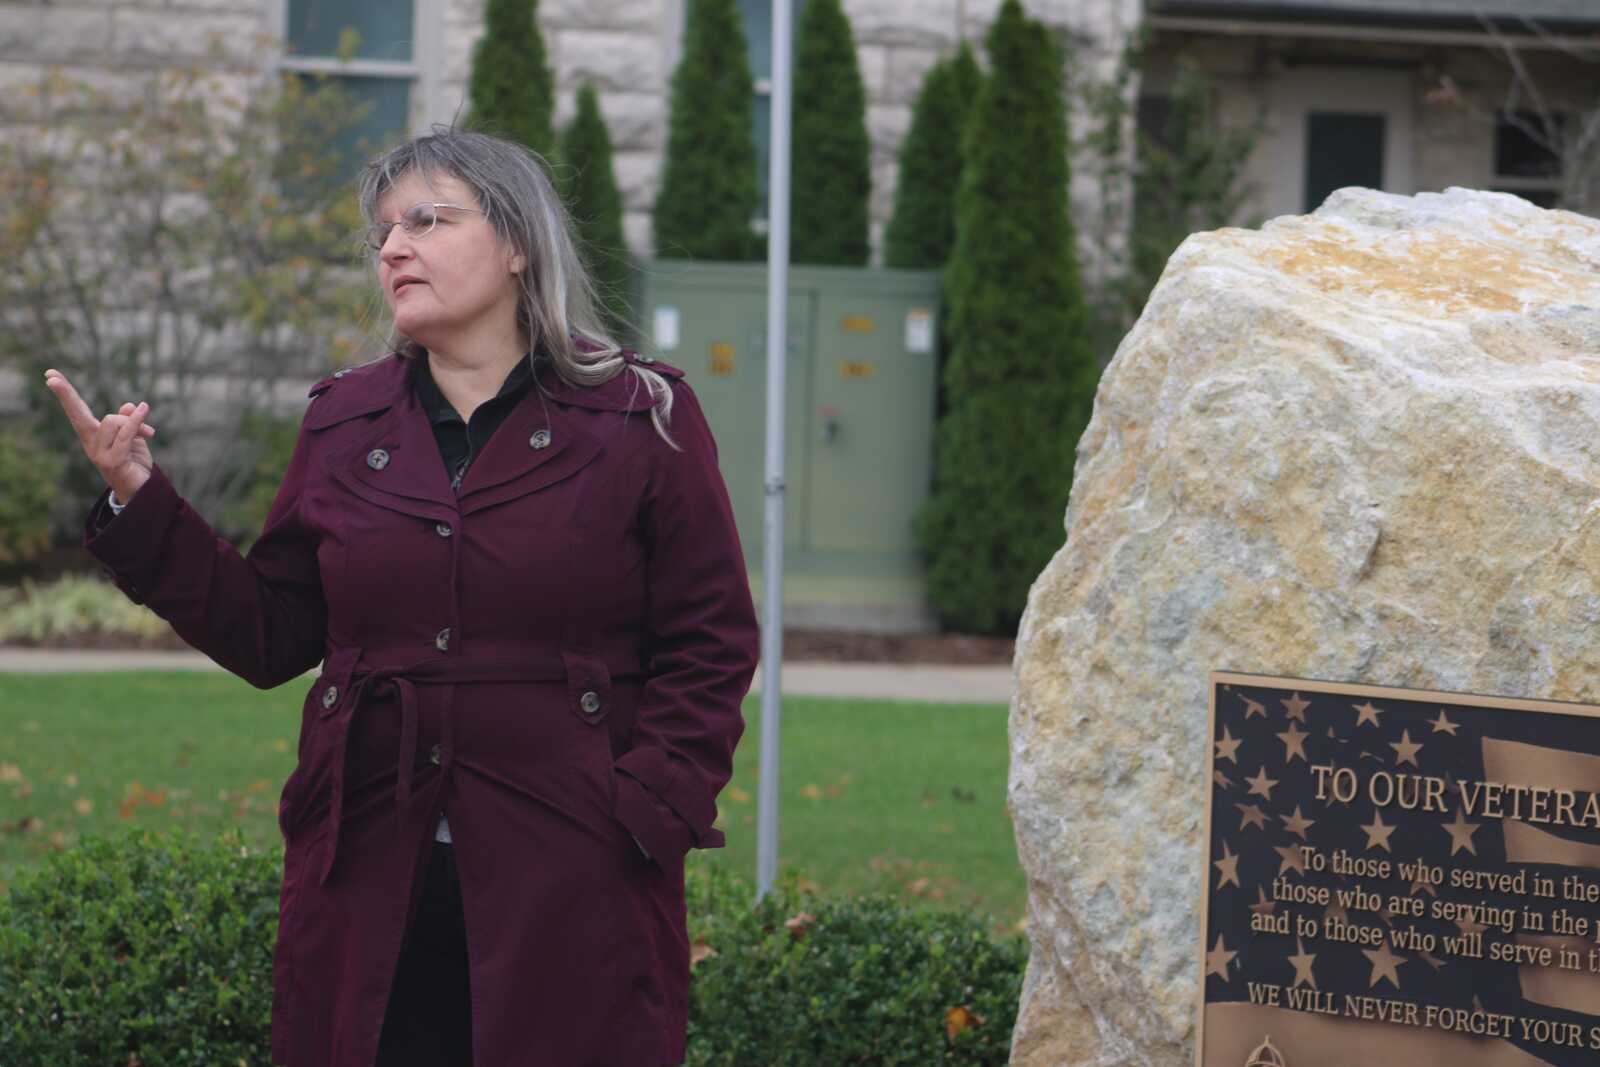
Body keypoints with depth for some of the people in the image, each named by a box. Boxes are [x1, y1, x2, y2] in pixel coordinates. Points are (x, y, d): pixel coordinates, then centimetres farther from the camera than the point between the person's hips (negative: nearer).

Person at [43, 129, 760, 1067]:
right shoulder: (343, 423, 12)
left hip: (572, 887, -3)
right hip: (371, 891, 3)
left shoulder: (642, 419, 1)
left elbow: (712, 645, 0)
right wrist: (140, 506, 5)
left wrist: (649, 812, -11)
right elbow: (270, 636, 13)